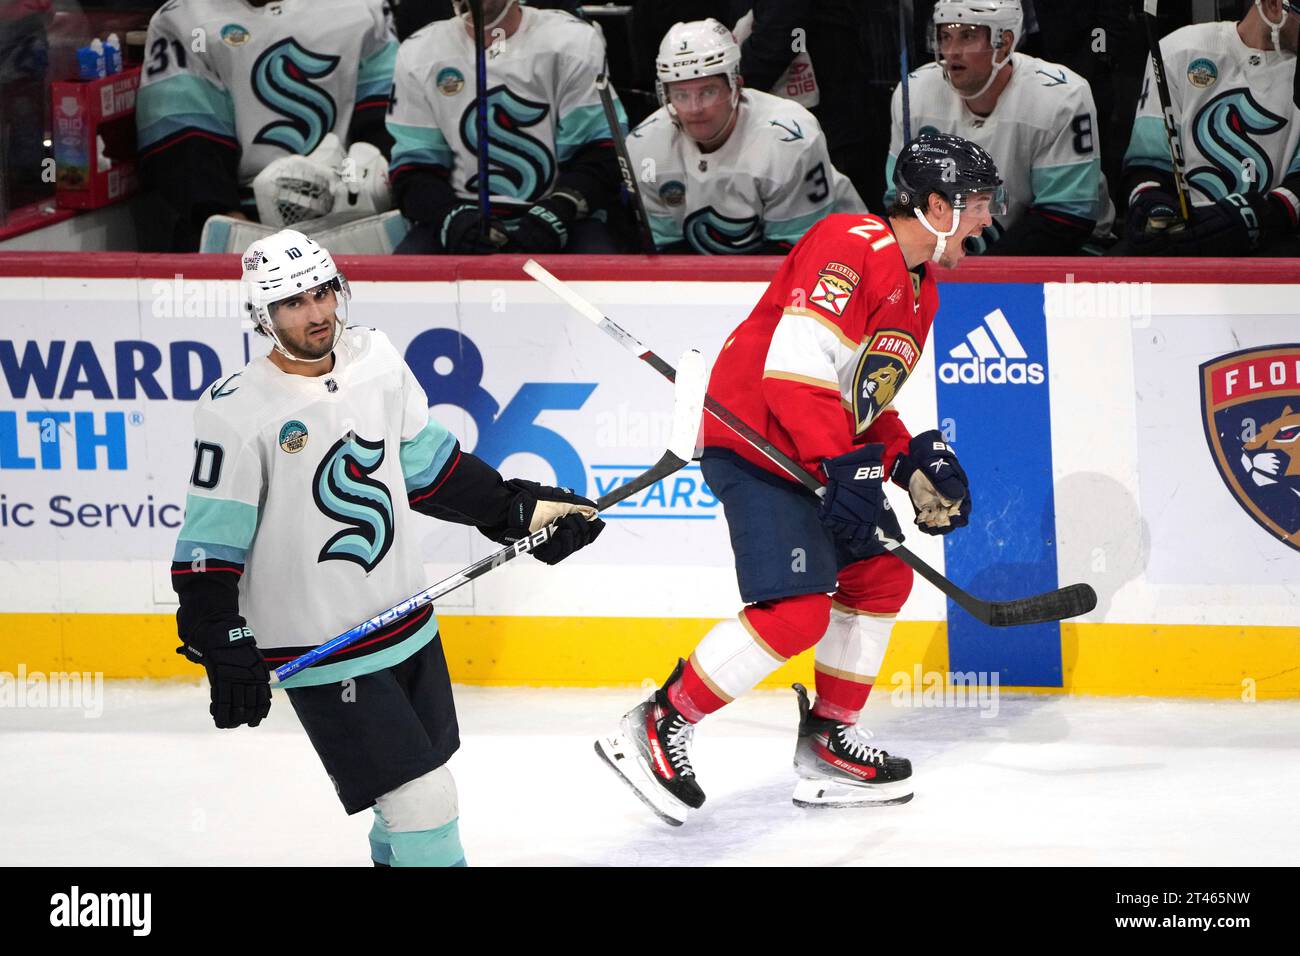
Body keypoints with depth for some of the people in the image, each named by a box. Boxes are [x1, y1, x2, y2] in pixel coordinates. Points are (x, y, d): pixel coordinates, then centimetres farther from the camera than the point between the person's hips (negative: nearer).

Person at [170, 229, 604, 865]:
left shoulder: (377, 361, -1)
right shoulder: (238, 412, -18)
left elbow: (427, 460, 13)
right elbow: (209, 545, -15)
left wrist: (518, 508, 11)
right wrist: (226, 650, -19)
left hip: (409, 628, 7)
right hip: (323, 656, -7)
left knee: (424, 784, 20)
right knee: (422, 802, -10)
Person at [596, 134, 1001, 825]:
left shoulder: (921, 293, 15)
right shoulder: (853, 248, -18)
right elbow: (794, 365, -26)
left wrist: (914, 462, 8)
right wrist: (845, 470, -28)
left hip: (822, 451, 11)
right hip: (753, 444, -11)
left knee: (882, 576, 12)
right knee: (796, 612, -18)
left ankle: (828, 743, 22)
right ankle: (657, 730, -10)